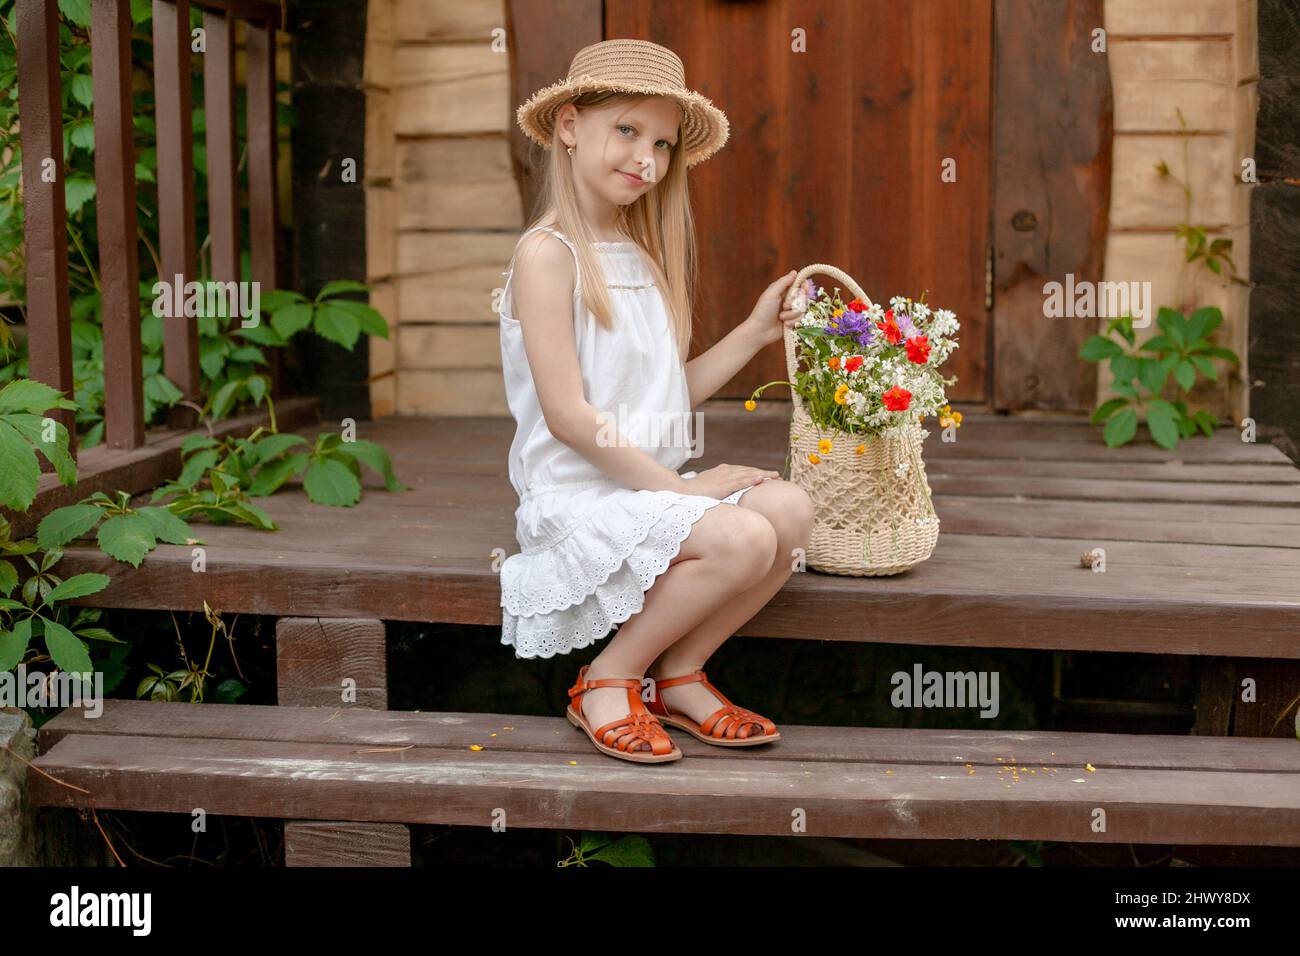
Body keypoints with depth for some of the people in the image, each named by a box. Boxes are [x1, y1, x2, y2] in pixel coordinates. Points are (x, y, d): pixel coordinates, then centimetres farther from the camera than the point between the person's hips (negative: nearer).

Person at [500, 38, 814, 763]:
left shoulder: (642, 257, 16)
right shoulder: (549, 253, -10)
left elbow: (671, 397, 15)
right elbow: (567, 415, -16)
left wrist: (756, 331, 11)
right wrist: (675, 485, -15)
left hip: (655, 480, 8)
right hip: (579, 490, -8)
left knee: (791, 508, -17)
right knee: (742, 537, -28)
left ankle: (680, 674, -1)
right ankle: (608, 683, -7)